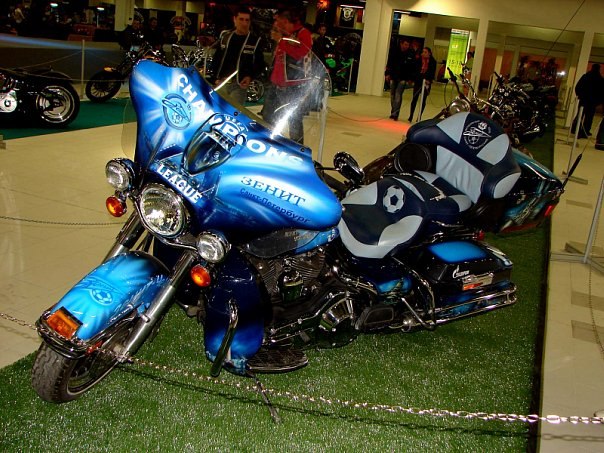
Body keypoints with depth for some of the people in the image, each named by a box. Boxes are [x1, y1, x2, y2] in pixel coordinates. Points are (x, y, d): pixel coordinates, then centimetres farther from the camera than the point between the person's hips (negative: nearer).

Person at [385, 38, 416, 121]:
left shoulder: (411, 54, -3)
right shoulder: (395, 52, 1)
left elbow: (413, 67, 0)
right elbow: (389, 64, 7)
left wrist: (410, 79, -2)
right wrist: (387, 74, -2)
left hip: (403, 78, -3)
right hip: (393, 77, 3)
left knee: (398, 95, -15)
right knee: (392, 95, 9)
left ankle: (395, 114, -18)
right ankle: (393, 112, 20)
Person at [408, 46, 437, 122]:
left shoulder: (433, 62, -2)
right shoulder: (419, 60, 1)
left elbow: (433, 73, -3)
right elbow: (415, 70, 2)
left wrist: (429, 80, -16)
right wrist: (413, 80, -7)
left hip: (426, 83, -1)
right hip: (418, 82, 1)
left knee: (423, 100, 4)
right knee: (414, 99, 1)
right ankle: (411, 116, 6)